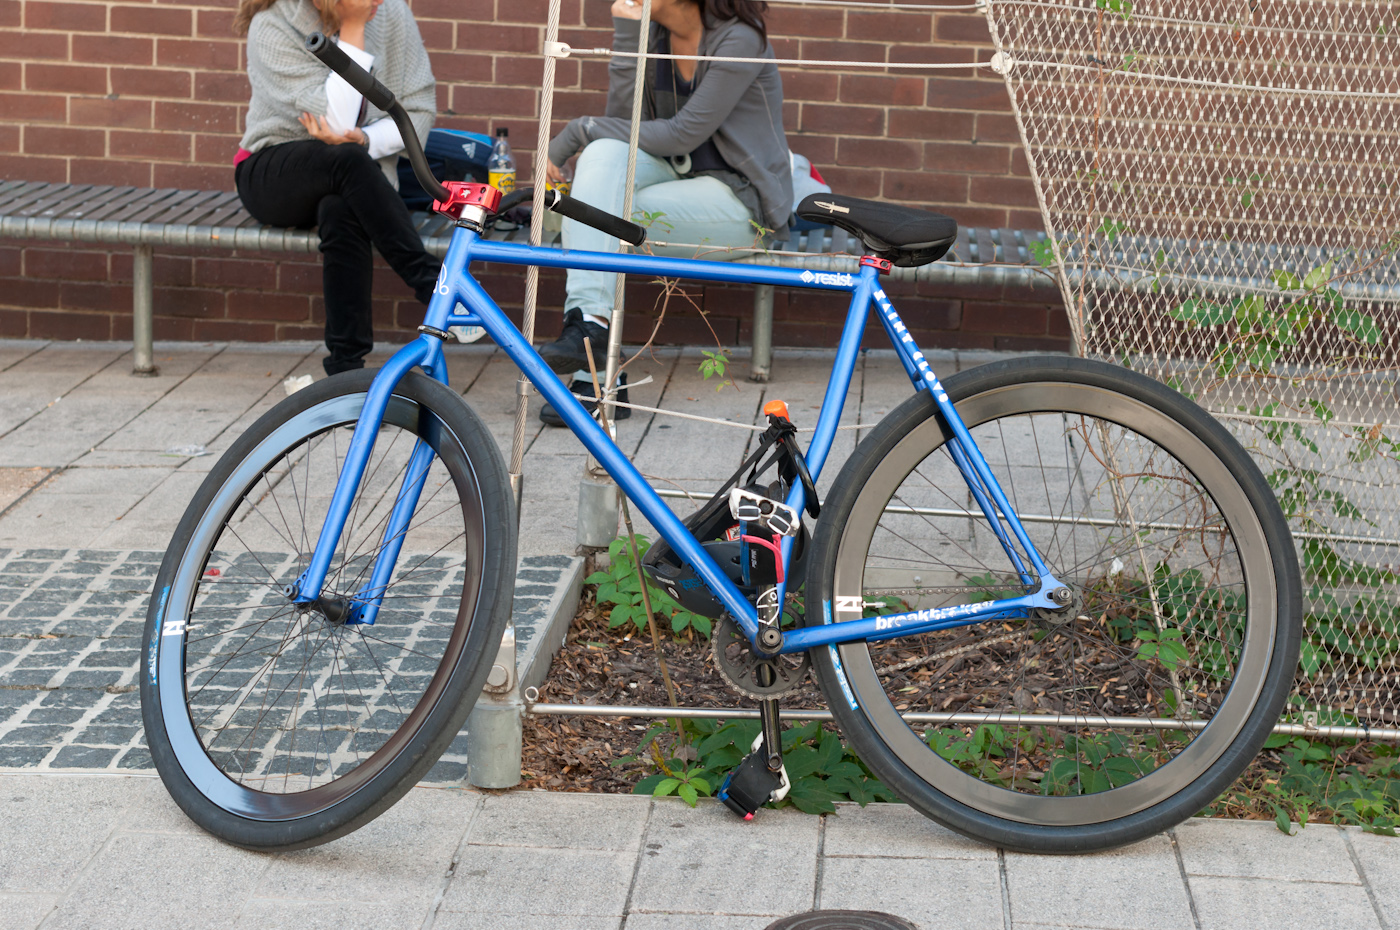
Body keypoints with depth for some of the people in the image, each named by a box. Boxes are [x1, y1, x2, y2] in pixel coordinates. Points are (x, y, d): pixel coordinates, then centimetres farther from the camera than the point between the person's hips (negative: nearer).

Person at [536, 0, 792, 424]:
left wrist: (579, 131, -19)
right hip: (677, 173, 7)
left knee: (603, 217, -27)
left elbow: (683, 134, -21)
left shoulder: (738, 40, -18)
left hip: (739, 199, -7)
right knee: (603, 153, -25)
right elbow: (624, 117, -4)